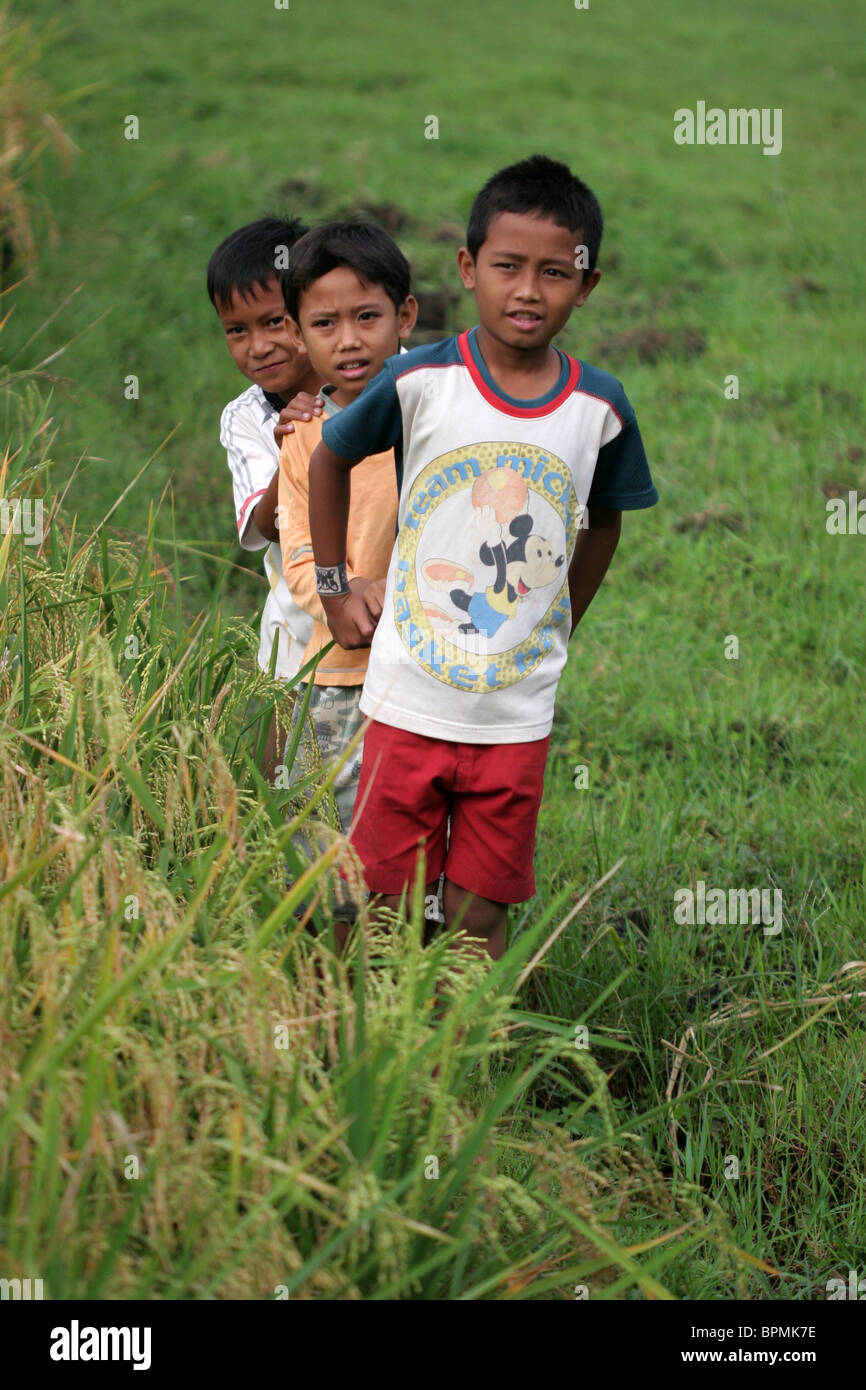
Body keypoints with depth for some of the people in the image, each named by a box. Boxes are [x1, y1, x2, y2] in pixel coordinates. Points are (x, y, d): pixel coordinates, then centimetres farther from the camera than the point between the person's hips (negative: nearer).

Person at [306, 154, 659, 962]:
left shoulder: (600, 407, -4)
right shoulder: (419, 380, -9)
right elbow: (330, 458, 8)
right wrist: (334, 590, 9)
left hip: (518, 713, 1)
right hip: (409, 702, -1)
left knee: (480, 919, 8)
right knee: (390, 911, 7)